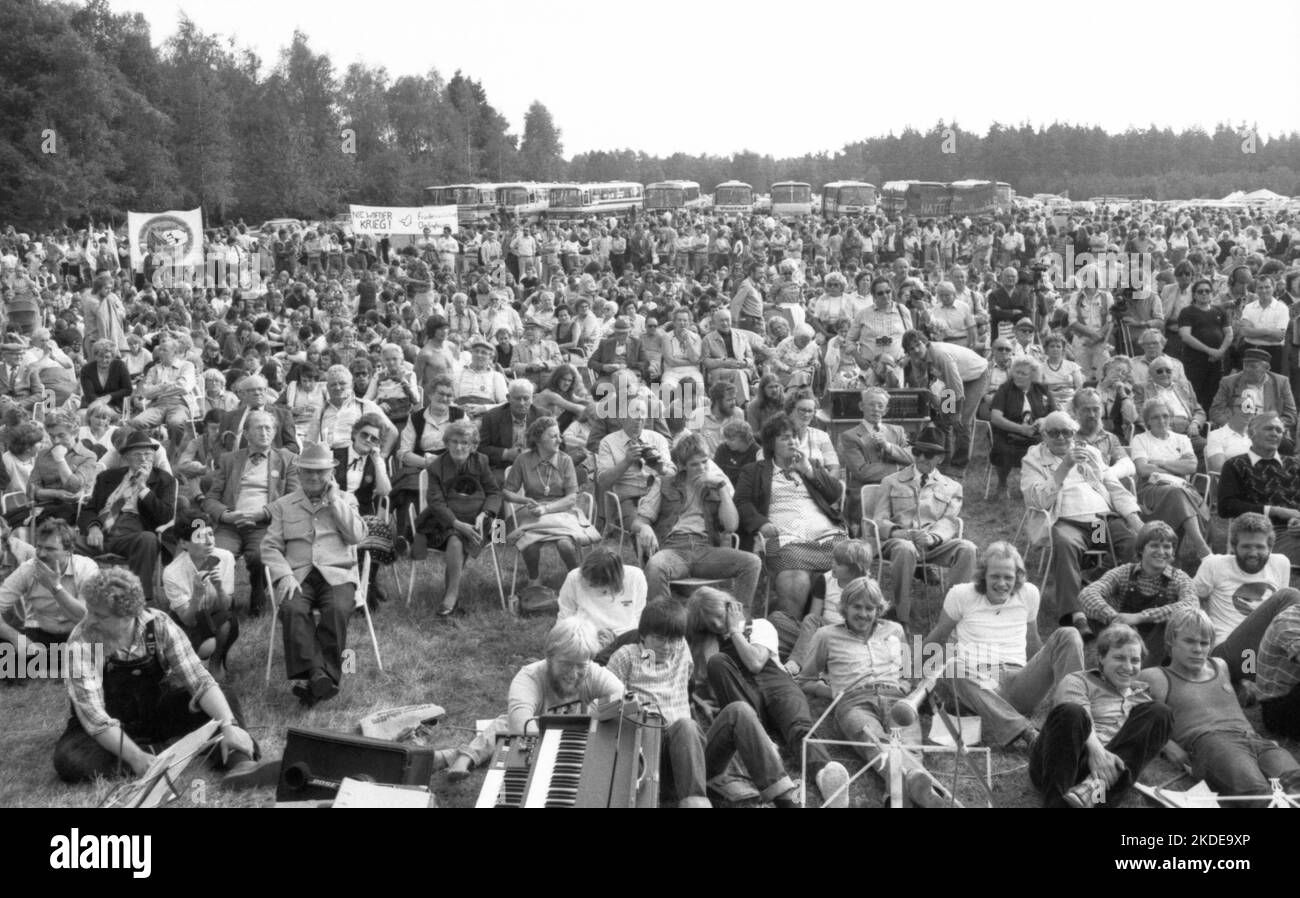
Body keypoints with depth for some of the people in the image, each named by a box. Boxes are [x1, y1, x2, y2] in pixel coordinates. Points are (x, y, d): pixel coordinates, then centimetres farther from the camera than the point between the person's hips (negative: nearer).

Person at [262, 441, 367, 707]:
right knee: (292, 609, -33)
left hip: (337, 573, 0)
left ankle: (319, 680, -32)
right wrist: (284, 575, -10)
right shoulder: (283, 505, 17)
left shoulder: (345, 500, 17)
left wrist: (333, 499, -2)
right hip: (297, 575, 1)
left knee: (338, 609, -33)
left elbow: (357, 535, -1)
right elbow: (270, 547, 9)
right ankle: (317, 674, -40)